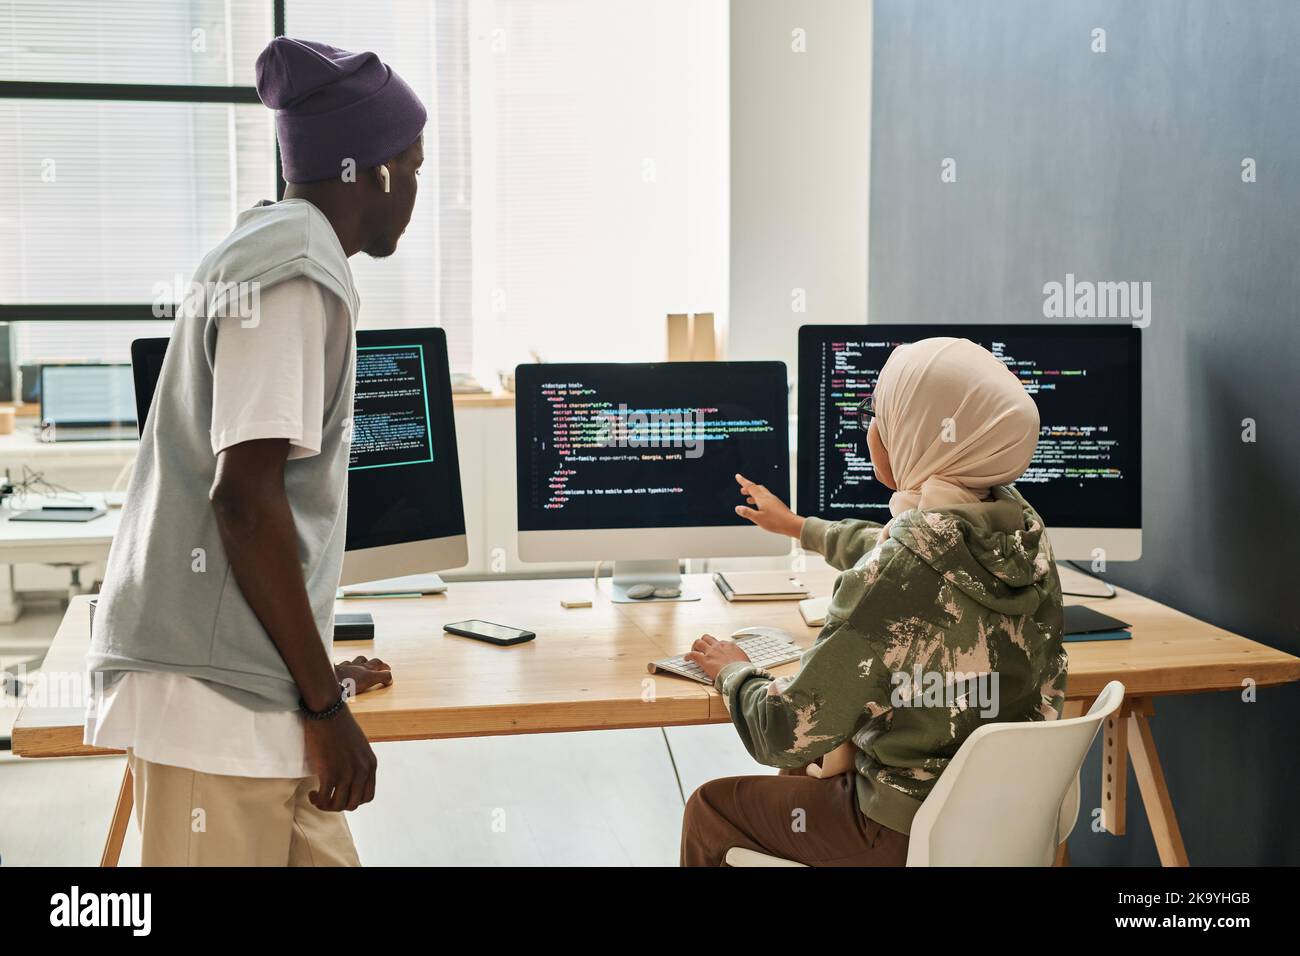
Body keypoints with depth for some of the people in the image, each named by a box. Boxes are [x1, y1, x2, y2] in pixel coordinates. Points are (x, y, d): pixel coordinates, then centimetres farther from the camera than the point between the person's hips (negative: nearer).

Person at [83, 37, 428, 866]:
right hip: (217, 694, -9)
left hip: (236, 677, 9)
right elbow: (244, 494, -21)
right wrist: (325, 706, -16)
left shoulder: (265, 252, 17)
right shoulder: (296, 270, -13)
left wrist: (318, 680, 28)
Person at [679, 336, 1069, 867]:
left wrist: (733, 671, 0)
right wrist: (798, 526, 30)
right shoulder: (1020, 524, -8)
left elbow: (787, 734, -21)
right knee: (803, 769, 31)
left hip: (912, 832, -7)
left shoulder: (893, 579, -30)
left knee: (709, 806, 15)